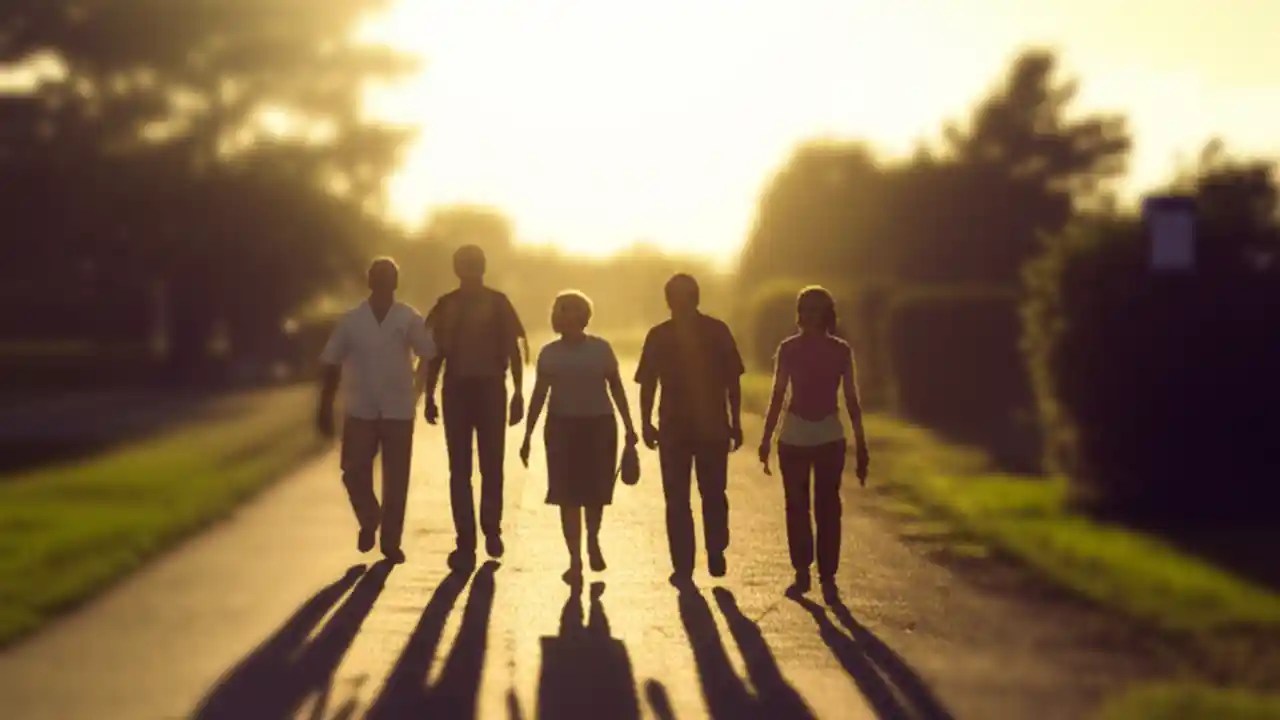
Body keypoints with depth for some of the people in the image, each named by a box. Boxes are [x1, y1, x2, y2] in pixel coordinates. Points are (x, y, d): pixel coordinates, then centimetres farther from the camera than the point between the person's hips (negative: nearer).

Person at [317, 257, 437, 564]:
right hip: (361, 410, 1)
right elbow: (332, 363, 5)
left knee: (395, 479, 3)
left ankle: (391, 541, 15)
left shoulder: (409, 319, -1)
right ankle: (369, 521, 25)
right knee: (354, 472, -3)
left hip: (398, 410, -1)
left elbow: (430, 354, -8)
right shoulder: (351, 320, 1)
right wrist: (325, 407, 3)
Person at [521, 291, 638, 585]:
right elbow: (539, 395, 6)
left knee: (596, 492, 4)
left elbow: (616, 388, 5)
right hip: (562, 426, 1)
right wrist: (528, 436, 4)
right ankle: (575, 560, 4)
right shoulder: (550, 354, 3)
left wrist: (629, 427, 1)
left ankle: (593, 542, 33)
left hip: (599, 425, -1)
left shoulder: (601, 349, 0)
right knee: (568, 495, -3)